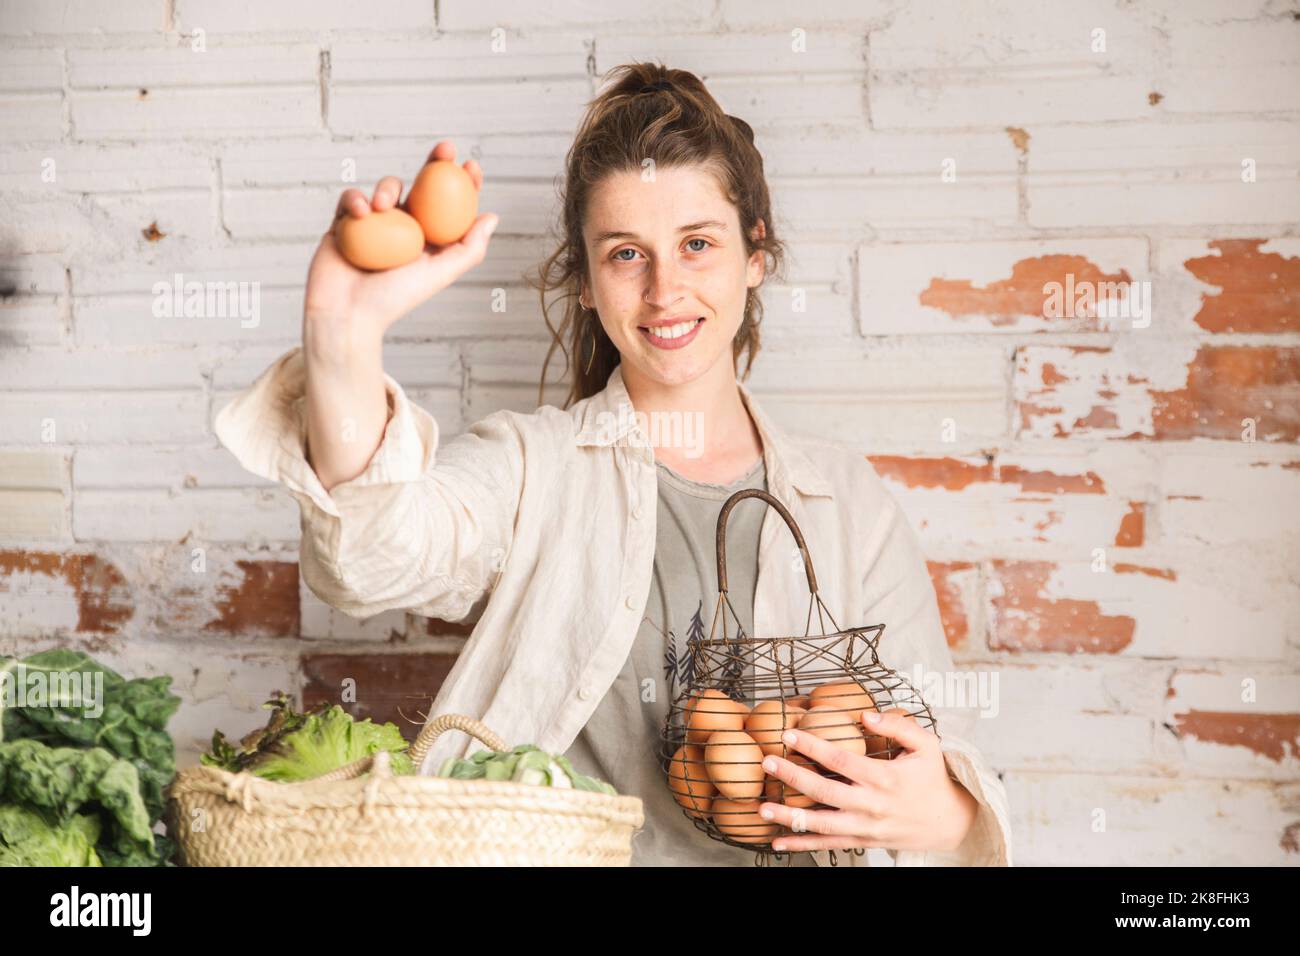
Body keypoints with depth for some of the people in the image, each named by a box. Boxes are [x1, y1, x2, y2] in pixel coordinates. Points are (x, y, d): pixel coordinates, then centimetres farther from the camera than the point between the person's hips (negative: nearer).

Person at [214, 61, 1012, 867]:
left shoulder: (848, 500, 10)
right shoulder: (529, 467, 3)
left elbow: (933, 733, 8)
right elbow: (377, 556, -16)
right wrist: (347, 334, -33)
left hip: (786, 848, 1)